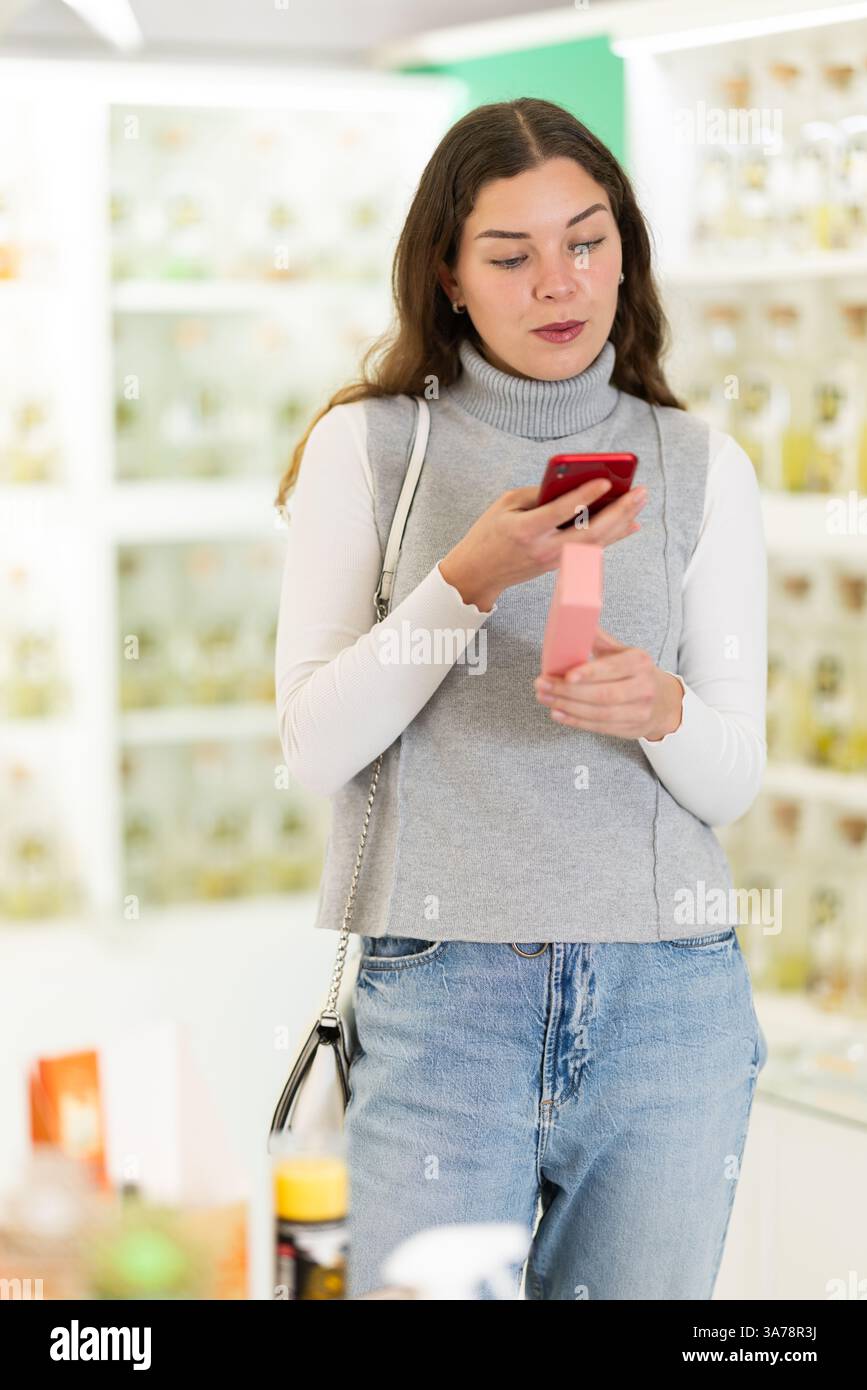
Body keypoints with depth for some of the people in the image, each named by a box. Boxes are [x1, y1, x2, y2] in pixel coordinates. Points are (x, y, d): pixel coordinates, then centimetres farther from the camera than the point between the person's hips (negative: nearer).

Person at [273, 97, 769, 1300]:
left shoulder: (701, 467, 8)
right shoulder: (368, 447, 4)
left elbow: (733, 780, 5)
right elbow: (313, 746, -4)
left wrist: (663, 709, -17)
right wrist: (469, 579, -15)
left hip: (670, 989, 2)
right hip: (436, 985, -2)